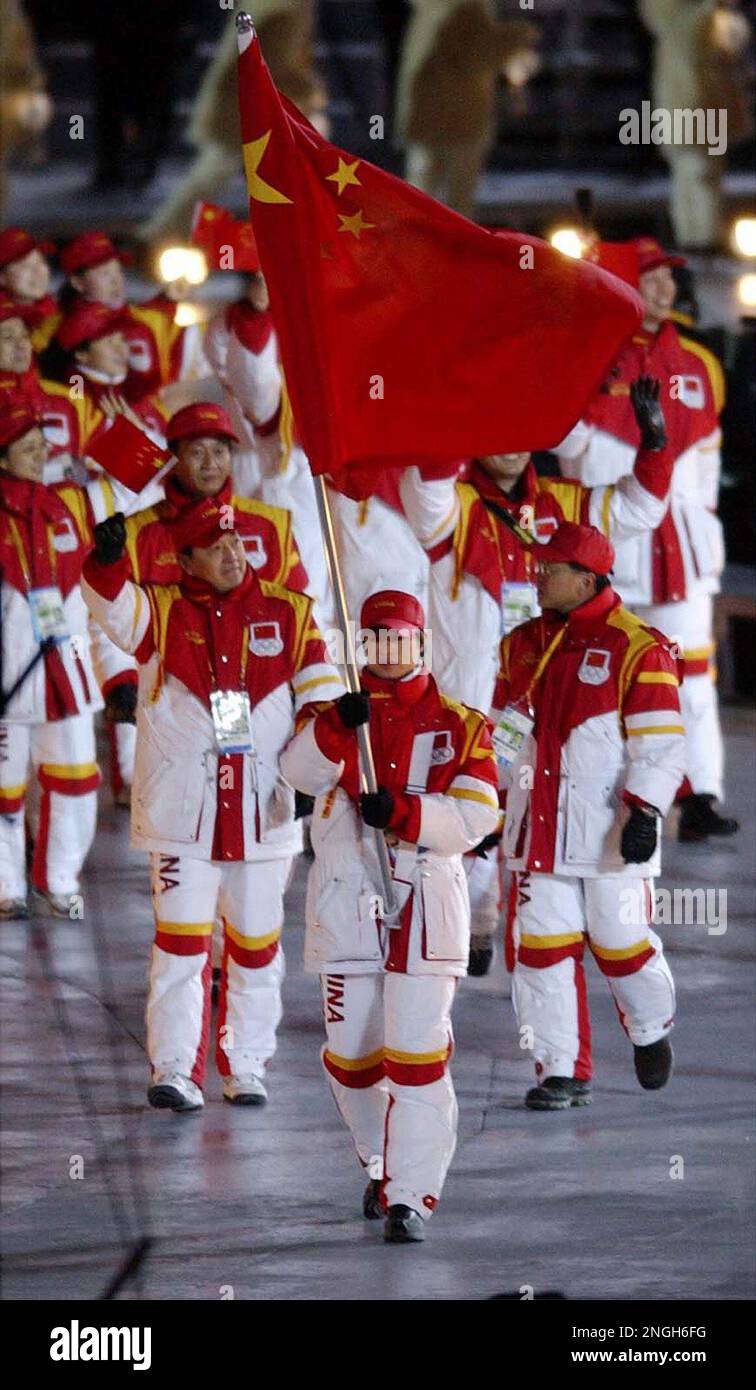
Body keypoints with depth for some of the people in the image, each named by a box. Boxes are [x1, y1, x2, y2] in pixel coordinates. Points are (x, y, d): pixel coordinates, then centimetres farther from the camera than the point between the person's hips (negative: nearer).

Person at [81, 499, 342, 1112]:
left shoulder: (289, 613, 5)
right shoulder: (163, 612, 1)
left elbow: (317, 695, 6)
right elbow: (115, 609, -19)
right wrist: (107, 560, -39)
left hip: (263, 811, 2)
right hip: (182, 813, -2)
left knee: (255, 944, 9)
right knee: (182, 941, -6)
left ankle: (246, 1069, 20)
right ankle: (176, 1072, -5)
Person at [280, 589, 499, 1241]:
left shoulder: (460, 726, 5)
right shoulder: (333, 718, 10)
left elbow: (474, 817, -7)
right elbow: (301, 772, -12)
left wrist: (401, 811, -20)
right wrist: (338, 726, -30)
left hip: (425, 903, -2)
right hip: (345, 901, 3)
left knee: (417, 1055, -10)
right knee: (350, 1052, 9)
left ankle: (412, 1195, -9)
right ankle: (384, 1163, 32)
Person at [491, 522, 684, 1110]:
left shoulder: (638, 648, -9)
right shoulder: (522, 645, 11)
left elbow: (660, 743, -11)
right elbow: (502, 734, 21)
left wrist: (644, 812, -19)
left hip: (610, 833, -5)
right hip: (539, 830, 5)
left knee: (621, 941, 3)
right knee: (540, 945, -1)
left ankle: (651, 1032, 32)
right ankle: (562, 1071, 5)